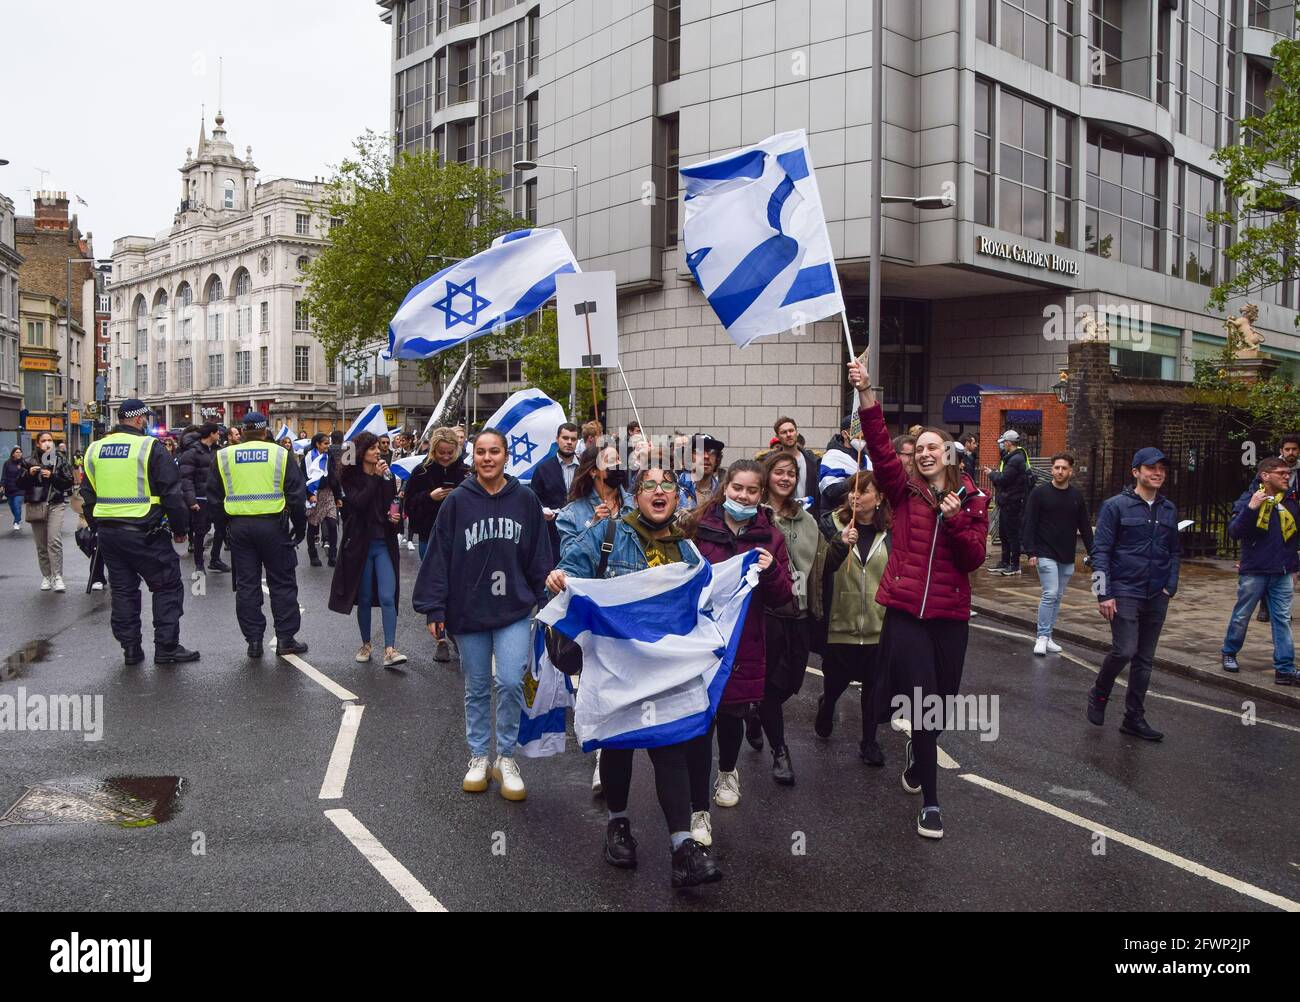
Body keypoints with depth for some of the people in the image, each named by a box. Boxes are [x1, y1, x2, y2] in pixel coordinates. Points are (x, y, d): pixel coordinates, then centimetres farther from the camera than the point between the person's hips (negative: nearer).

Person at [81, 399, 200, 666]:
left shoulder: (95, 450, 9)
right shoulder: (150, 447, -10)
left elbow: (88, 496, 17)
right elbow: (172, 493, -10)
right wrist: (180, 528, 0)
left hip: (107, 532, 7)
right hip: (144, 532, -6)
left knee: (122, 589, 14)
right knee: (168, 585, 3)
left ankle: (130, 648, 17)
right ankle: (166, 647, 2)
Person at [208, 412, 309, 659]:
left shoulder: (224, 457, 5)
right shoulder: (281, 455, -2)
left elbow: (214, 497, 10)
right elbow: (297, 496, -2)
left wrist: (225, 527, 19)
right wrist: (300, 527, 7)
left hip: (238, 526, 2)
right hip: (273, 525, -2)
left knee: (246, 585, 8)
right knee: (282, 583, 6)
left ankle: (253, 640, 10)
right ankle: (286, 638, 7)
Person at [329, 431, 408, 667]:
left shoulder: (387, 475, 7)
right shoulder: (350, 477, -2)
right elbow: (358, 503, -19)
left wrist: (396, 516, -3)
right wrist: (376, 478, -21)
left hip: (384, 543, 2)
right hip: (361, 543, -1)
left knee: (387, 597, -10)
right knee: (364, 598, 8)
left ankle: (390, 650, -13)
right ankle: (366, 644, 24)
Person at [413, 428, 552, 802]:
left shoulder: (525, 500, -1)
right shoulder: (457, 502, -4)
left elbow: (540, 557, 5)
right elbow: (439, 556, -3)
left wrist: (545, 600, 3)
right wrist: (434, 608, -5)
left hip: (514, 610, 0)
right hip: (468, 612, 0)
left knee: (510, 682, -8)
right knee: (476, 688, 12)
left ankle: (506, 758, 10)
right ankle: (478, 757, 27)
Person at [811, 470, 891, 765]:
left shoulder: (890, 531, 1)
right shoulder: (833, 525, -4)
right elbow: (820, 570, -13)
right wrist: (839, 543, -29)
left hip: (878, 622, 1)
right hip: (840, 621, -1)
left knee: (873, 684, 9)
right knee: (836, 679, 13)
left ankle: (869, 740, 26)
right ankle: (825, 710, 46)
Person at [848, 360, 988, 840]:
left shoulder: (972, 499, 4)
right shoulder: (904, 489, 1)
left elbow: (974, 558, -3)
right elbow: (880, 447, -14)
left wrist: (956, 519, -18)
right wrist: (866, 395, -26)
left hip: (950, 615, 2)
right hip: (906, 611, -2)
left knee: (943, 703, 14)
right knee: (923, 705, -6)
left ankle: (916, 756, 46)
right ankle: (929, 803, 5)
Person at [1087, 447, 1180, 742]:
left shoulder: (1169, 510, 10)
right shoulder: (1116, 506, -6)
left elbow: (1173, 551, 18)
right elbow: (1100, 551, -8)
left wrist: (1170, 587, 6)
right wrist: (1104, 594, -13)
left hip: (1156, 596, 5)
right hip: (1124, 593, -5)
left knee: (1144, 659, 9)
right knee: (1124, 650, -15)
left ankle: (1134, 718, 19)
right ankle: (1099, 695, 13)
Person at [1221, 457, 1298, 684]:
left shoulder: (1291, 501, 4)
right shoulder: (1248, 499, -6)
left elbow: (1295, 536, 14)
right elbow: (1234, 532, -16)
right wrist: (1250, 508, -26)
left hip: (1283, 573, 3)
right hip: (1254, 571, -3)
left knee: (1282, 619, 2)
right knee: (1241, 616, 8)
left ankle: (1285, 669, 4)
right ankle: (1229, 653, 27)